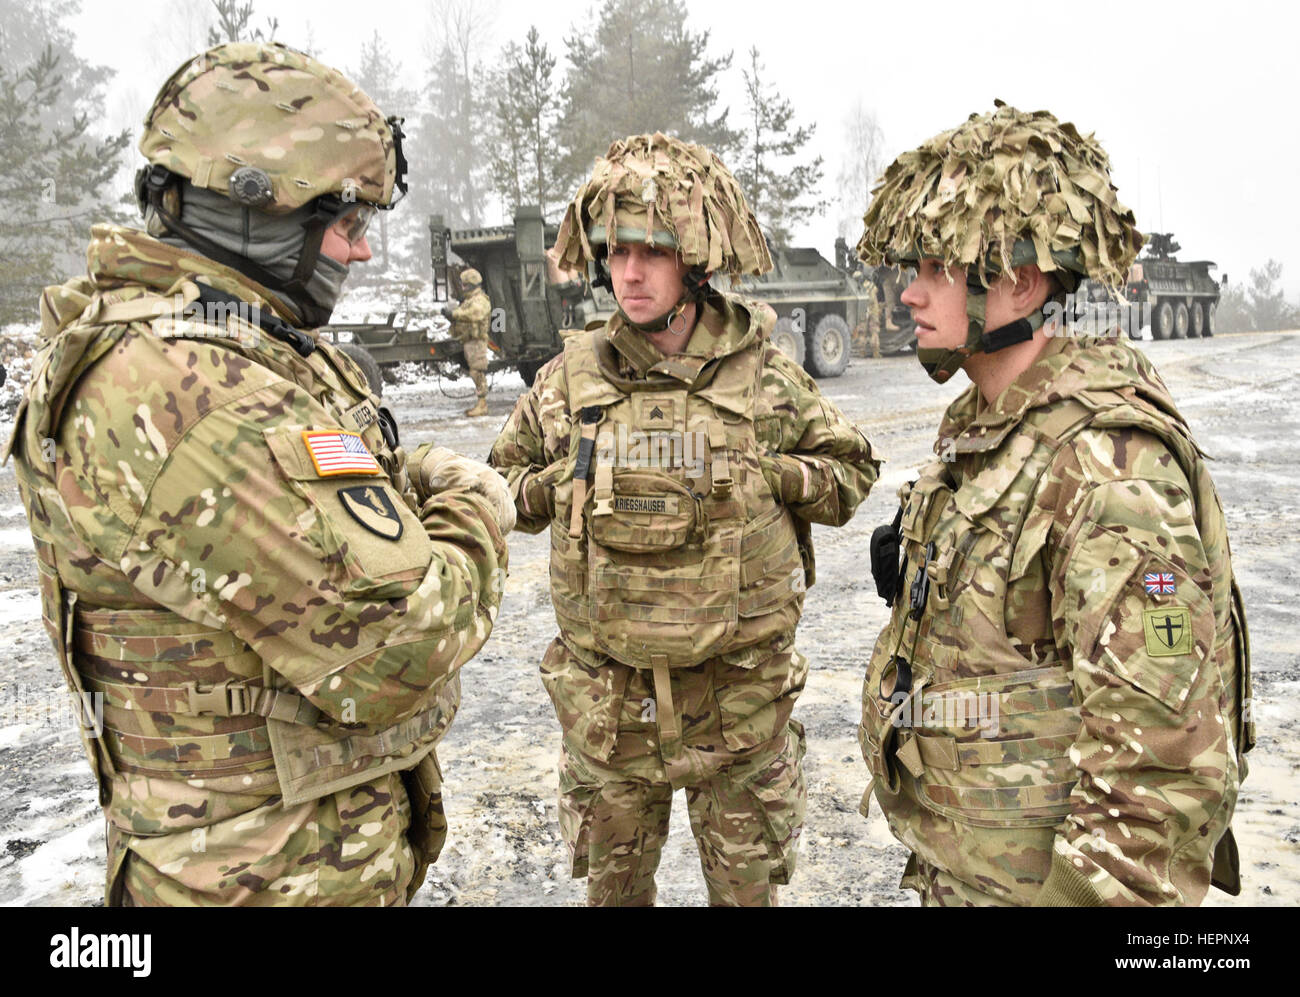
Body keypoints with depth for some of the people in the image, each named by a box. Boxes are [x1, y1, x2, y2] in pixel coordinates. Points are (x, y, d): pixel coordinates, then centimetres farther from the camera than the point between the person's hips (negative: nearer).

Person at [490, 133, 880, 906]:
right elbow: (506, 488, 11)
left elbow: (851, 473, 5)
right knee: (614, 884, 22)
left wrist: (763, 475, -13)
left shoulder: (767, 377, -5)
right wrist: (569, 479, -10)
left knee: (748, 886, 19)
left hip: (741, 699, -1)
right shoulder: (569, 379, -2)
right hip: (607, 703, 2)